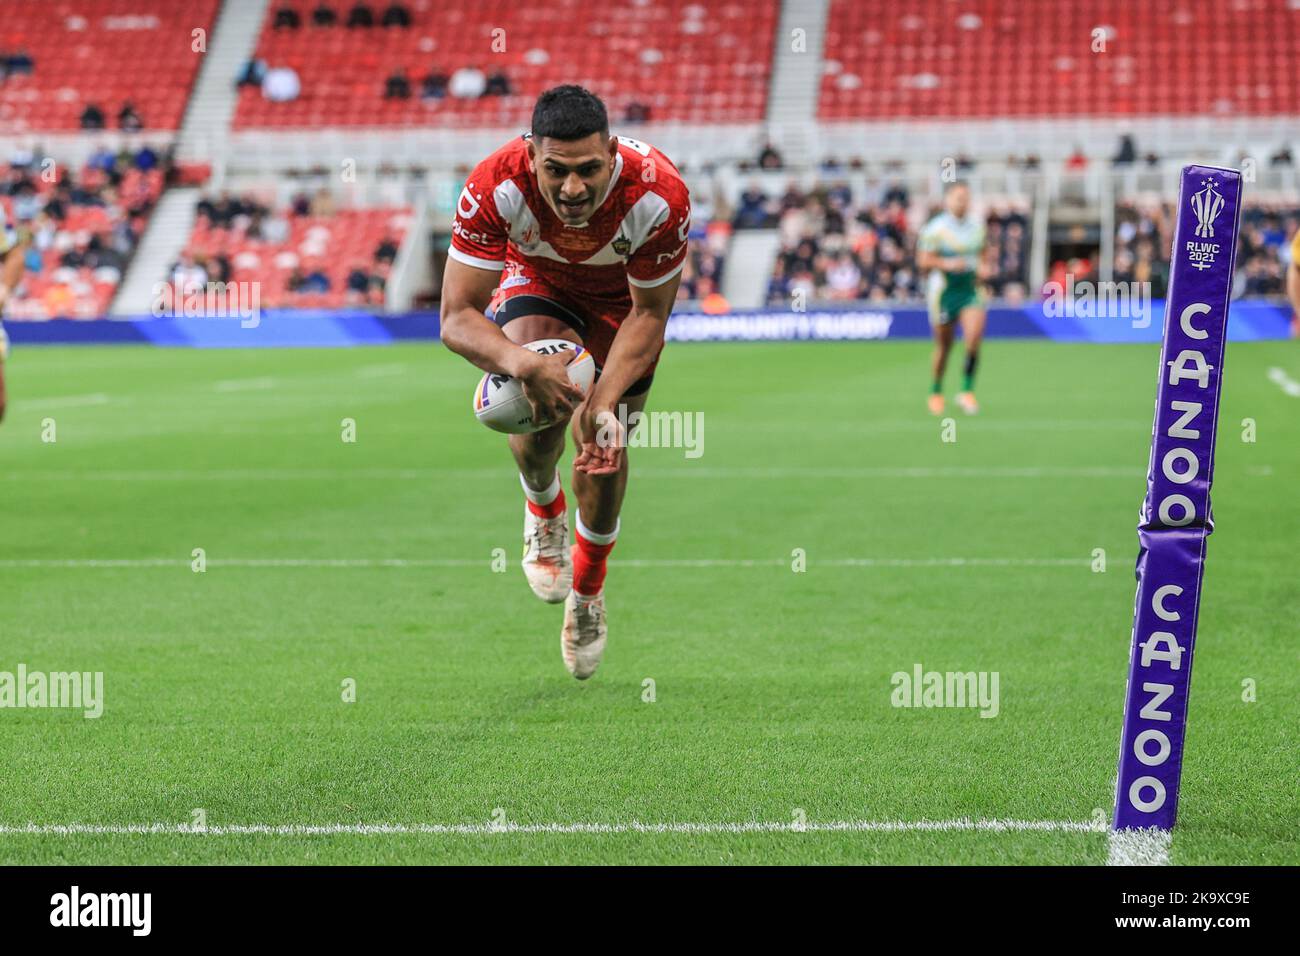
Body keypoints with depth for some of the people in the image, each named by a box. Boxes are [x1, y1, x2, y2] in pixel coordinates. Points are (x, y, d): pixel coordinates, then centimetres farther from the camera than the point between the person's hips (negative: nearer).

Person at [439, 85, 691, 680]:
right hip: (535, 282, -1)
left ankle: (587, 589, 25)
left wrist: (603, 403, -35)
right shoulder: (495, 186, -39)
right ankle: (543, 509, 10)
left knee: (604, 448, -5)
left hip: (622, 299, 1)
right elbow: (457, 317, -35)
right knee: (540, 414, -27)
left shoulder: (659, 195, -38)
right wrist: (522, 363, -55)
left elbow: (649, 314, -22)